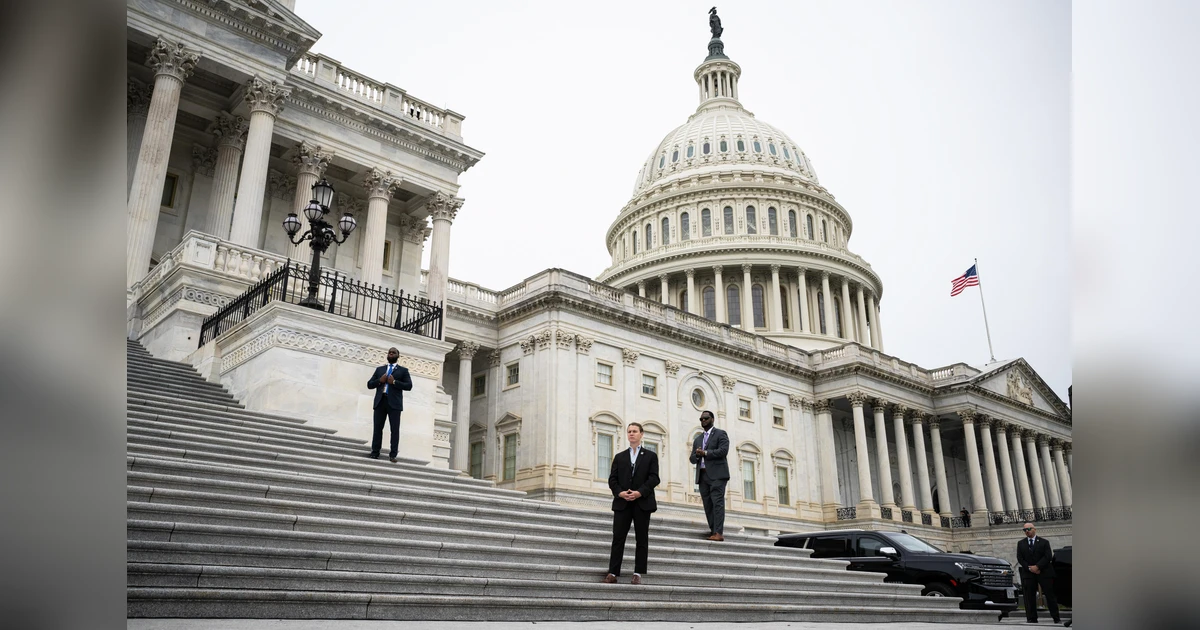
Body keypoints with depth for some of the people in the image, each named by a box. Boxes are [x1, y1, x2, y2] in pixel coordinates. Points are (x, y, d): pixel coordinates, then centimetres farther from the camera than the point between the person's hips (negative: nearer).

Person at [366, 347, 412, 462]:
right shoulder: (379, 369, 20)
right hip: (380, 401, 2)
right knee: (378, 427, 1)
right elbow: (369, 384, 15)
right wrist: (379, 381, -4)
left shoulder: (403, 370, 12)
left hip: (394, 403, -2)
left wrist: (394, 382, -10)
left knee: (395, 429, -4)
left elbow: (409, 386, 0)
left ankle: (392, 455, -3)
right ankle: (375, 453, 5)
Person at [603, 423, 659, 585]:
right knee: (618, 538, -2)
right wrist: (619, 492, -11)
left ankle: (638, 573, 7)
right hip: (622, 503, 2)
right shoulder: (619, 457, 17)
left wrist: (640, 492, -16)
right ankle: (612, 573, -1)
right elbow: (612, 479, 8)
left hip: (642, 503, -1)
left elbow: (654, 478, -2)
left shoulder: (650, 456, 9)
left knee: (642, 539, 2)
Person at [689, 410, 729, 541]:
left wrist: (705, 453, -9)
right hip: (702, 475, 6)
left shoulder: (720, 434, 6)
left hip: (717, 474, -6)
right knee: (707, 504, 0)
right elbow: (692, 458, 19)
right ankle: (713, 531, 1)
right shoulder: (698, 439, 24)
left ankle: (719, 533, -18)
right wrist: (696, 455, -4)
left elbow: (723, 450, -10)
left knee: (717, 502, -13)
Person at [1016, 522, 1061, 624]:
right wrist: (1029, 568, -9)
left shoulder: (1044, 542, 6)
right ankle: (1032, 619, 2)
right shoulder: (1021, 544, 13)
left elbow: (1048, 556, -5)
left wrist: (1037, 566, -15)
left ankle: (1056, 618, 8)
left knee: (1050, 595, 0)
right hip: (1028, 574, 2)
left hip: (1044, 572, -2)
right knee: (1029, 597, -1)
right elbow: (1020, 558, 5)